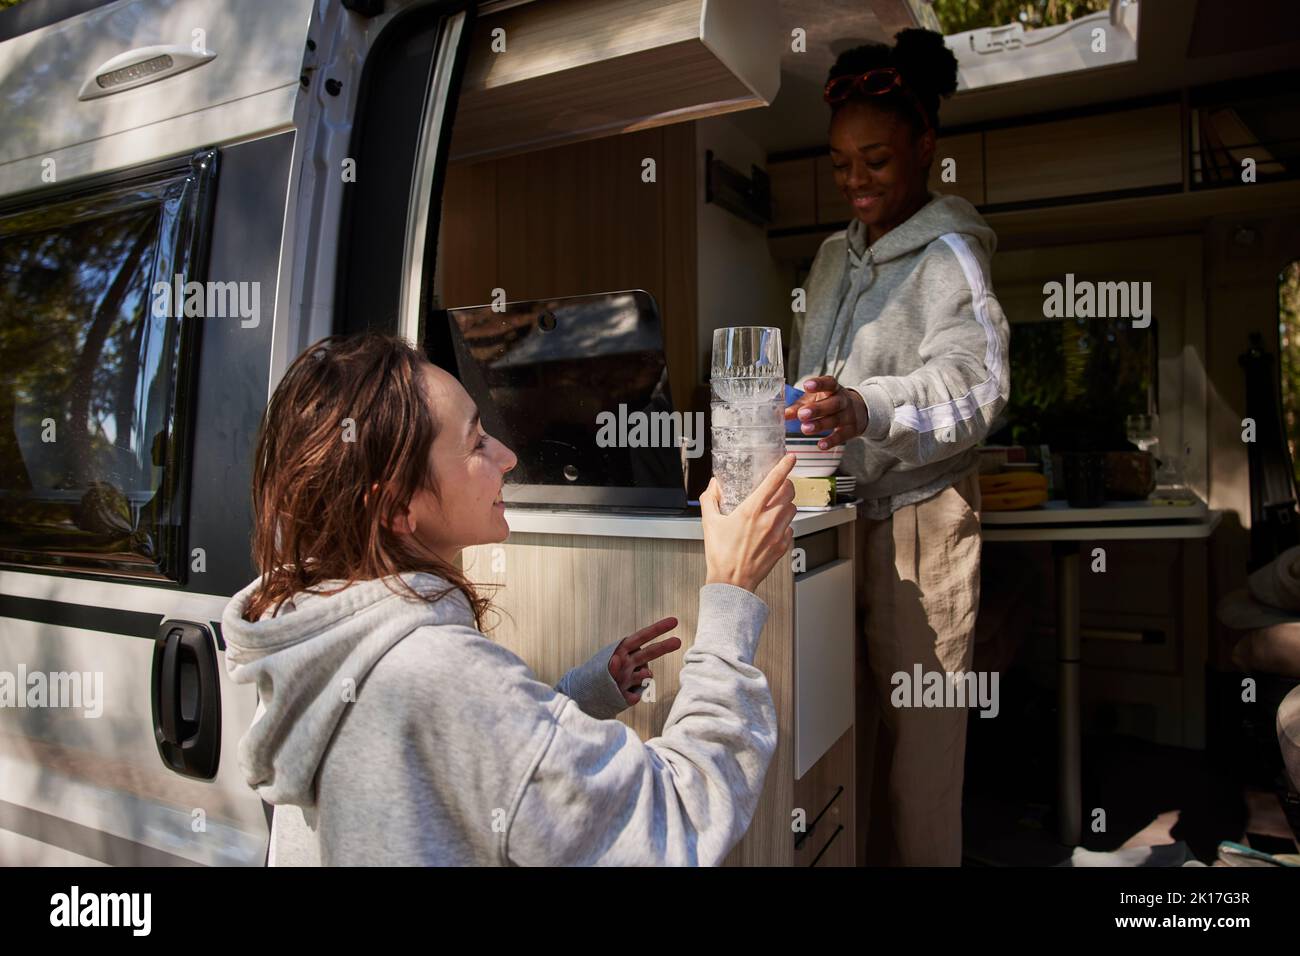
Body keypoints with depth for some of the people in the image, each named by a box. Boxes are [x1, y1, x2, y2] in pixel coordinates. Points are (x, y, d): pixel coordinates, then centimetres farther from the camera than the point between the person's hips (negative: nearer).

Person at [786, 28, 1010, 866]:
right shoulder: (834, 255, 16)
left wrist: (866, 409, -39)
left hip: (919, 514, -6)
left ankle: (924, 858, 17)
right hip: (840, 511, 6)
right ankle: (858, 855, 24)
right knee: (851, 713, 10)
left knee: (919, 726, 1)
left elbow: (973, 380, -23)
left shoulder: (948, 255, -6)